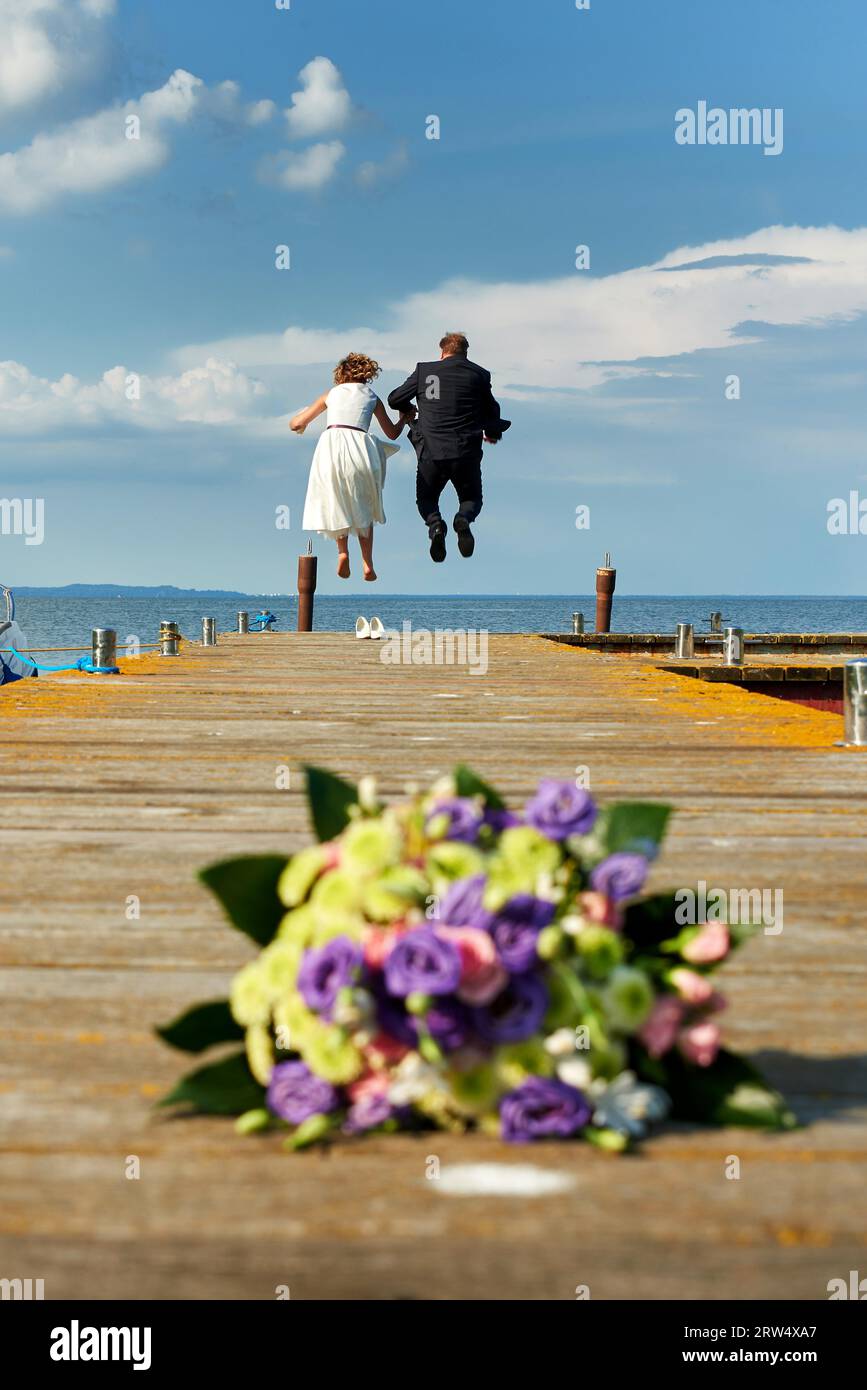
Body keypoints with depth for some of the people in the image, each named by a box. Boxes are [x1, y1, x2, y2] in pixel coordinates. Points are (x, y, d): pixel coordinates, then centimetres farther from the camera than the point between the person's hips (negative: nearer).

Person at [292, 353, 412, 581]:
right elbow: (392, 434, 28)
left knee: (336, 503, 20)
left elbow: (296, 424, 26)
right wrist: (404, 419, 49)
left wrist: (298, 425, 51)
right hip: (358, 446, -1)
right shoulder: (371, 397, 20)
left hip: (330, 444, 1)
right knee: (363, 507, 16)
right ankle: (367, 564, 8)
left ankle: (342, 552, -2)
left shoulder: (331, 394, 23)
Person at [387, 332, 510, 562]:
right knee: (472, 499, 21)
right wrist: (493, 433, 35)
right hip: (466, 454, 0)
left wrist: (409, 411, 36)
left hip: (431, 452, 0)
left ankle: (435, 524, -12)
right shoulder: (479, 374, 5)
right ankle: (463, 519, -15)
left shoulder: (424, 371, 5)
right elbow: (491, 412, 12)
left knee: (426, 499, 22)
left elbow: (394, 400, 13)